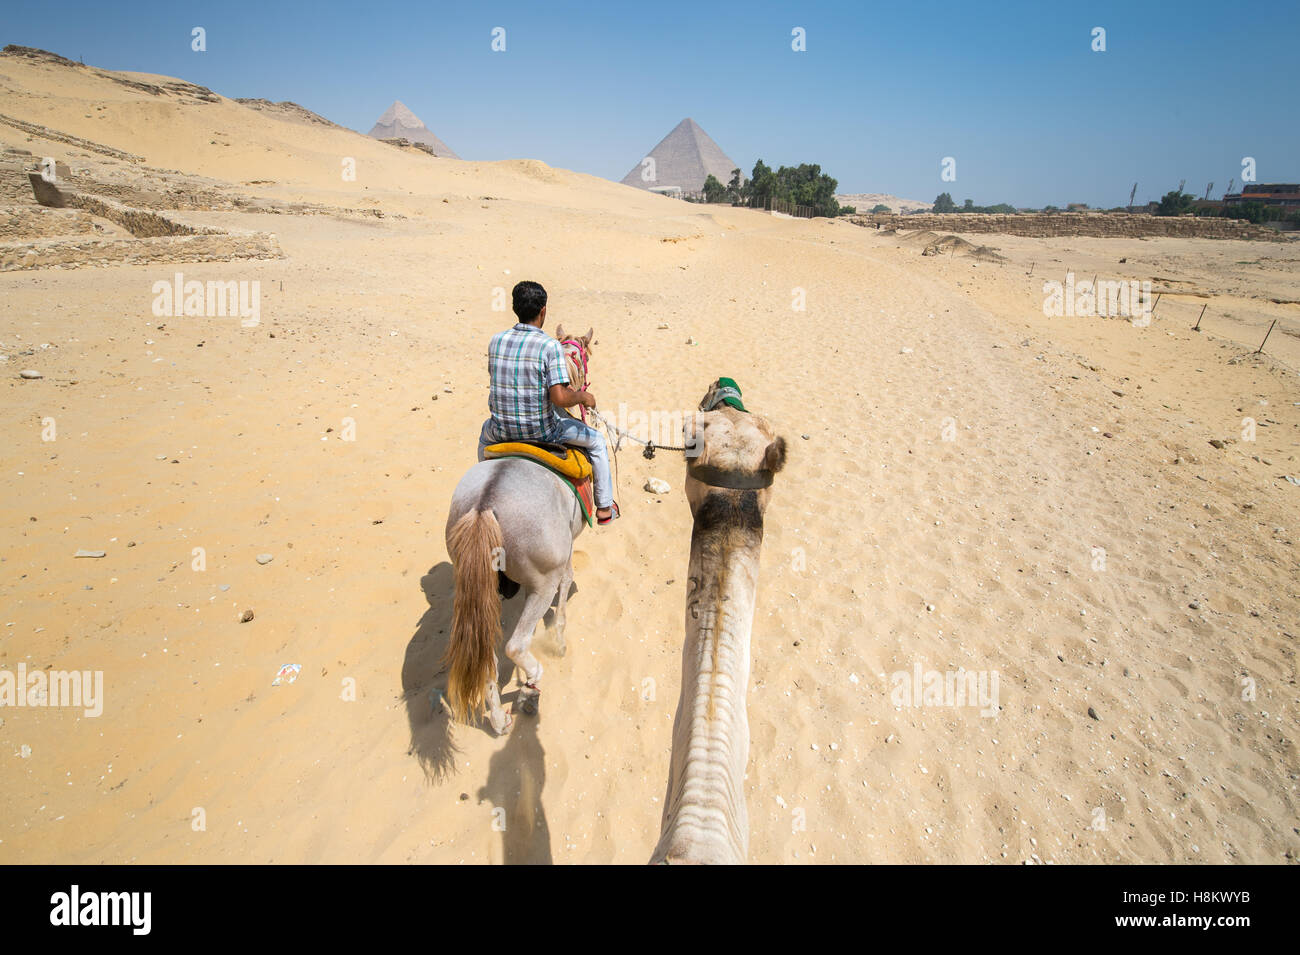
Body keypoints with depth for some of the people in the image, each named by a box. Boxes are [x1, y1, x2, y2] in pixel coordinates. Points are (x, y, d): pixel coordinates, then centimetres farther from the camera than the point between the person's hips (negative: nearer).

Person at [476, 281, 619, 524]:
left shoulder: (496, 340, -2)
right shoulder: (550, 346, -17)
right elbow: (559, 397, -23)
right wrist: (583, 397, -3)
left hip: (502, 430, 4)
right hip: (541, 430, -4)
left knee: (486, 432, 42)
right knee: (596, 440, 19)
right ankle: (604, 508, 27)